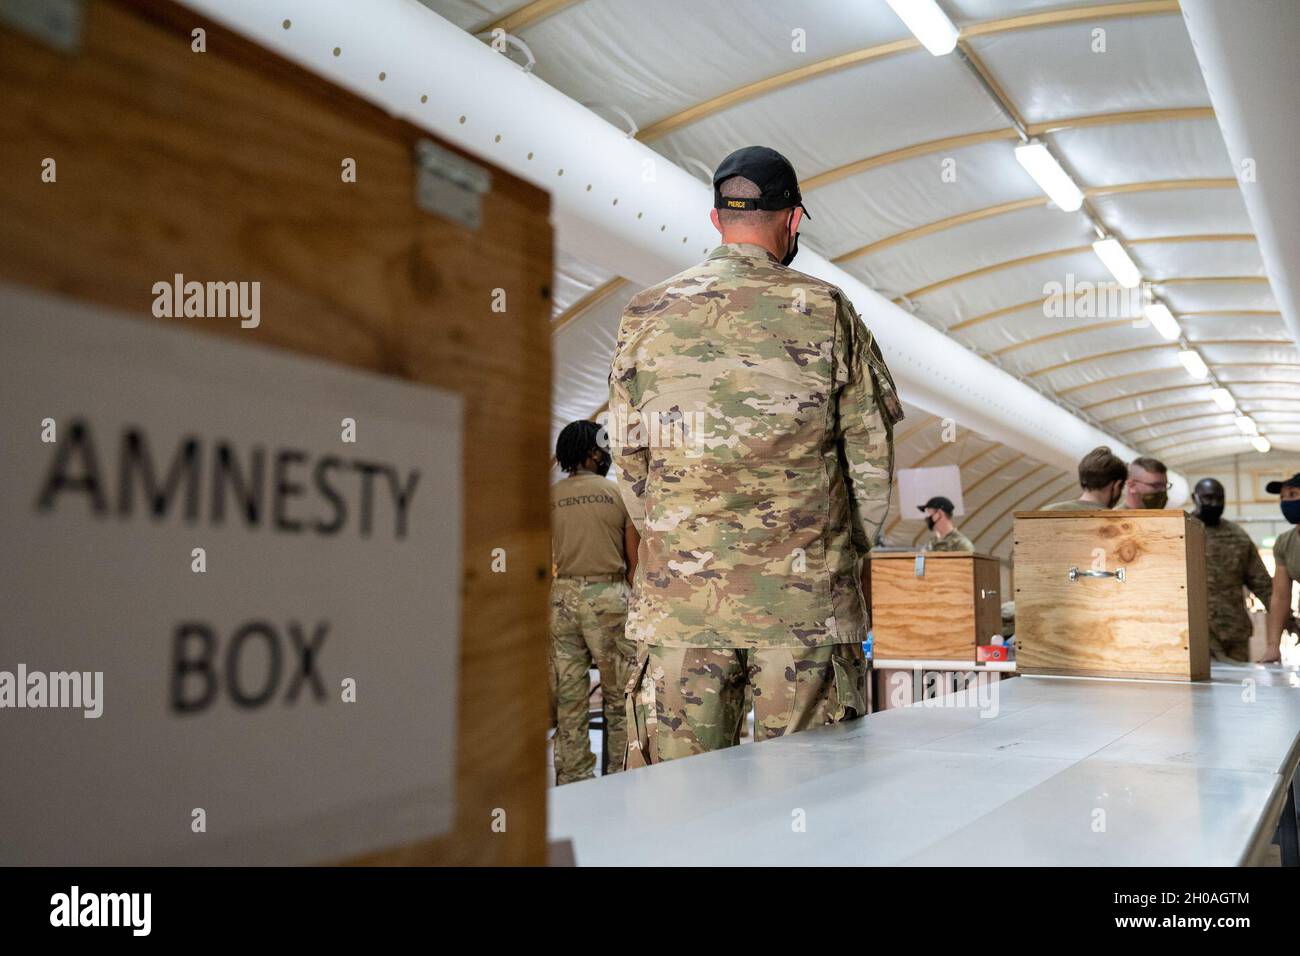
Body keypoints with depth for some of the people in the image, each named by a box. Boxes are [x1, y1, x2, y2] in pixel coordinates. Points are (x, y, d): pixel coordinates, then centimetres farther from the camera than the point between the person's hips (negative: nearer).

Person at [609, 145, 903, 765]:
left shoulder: (645, 315, 6)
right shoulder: (826, 311, 0)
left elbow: (629, 458, 9)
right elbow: (872, 454, 2)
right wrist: (846, 553, 15)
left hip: (677, 594, 2)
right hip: (806, 598, -1)